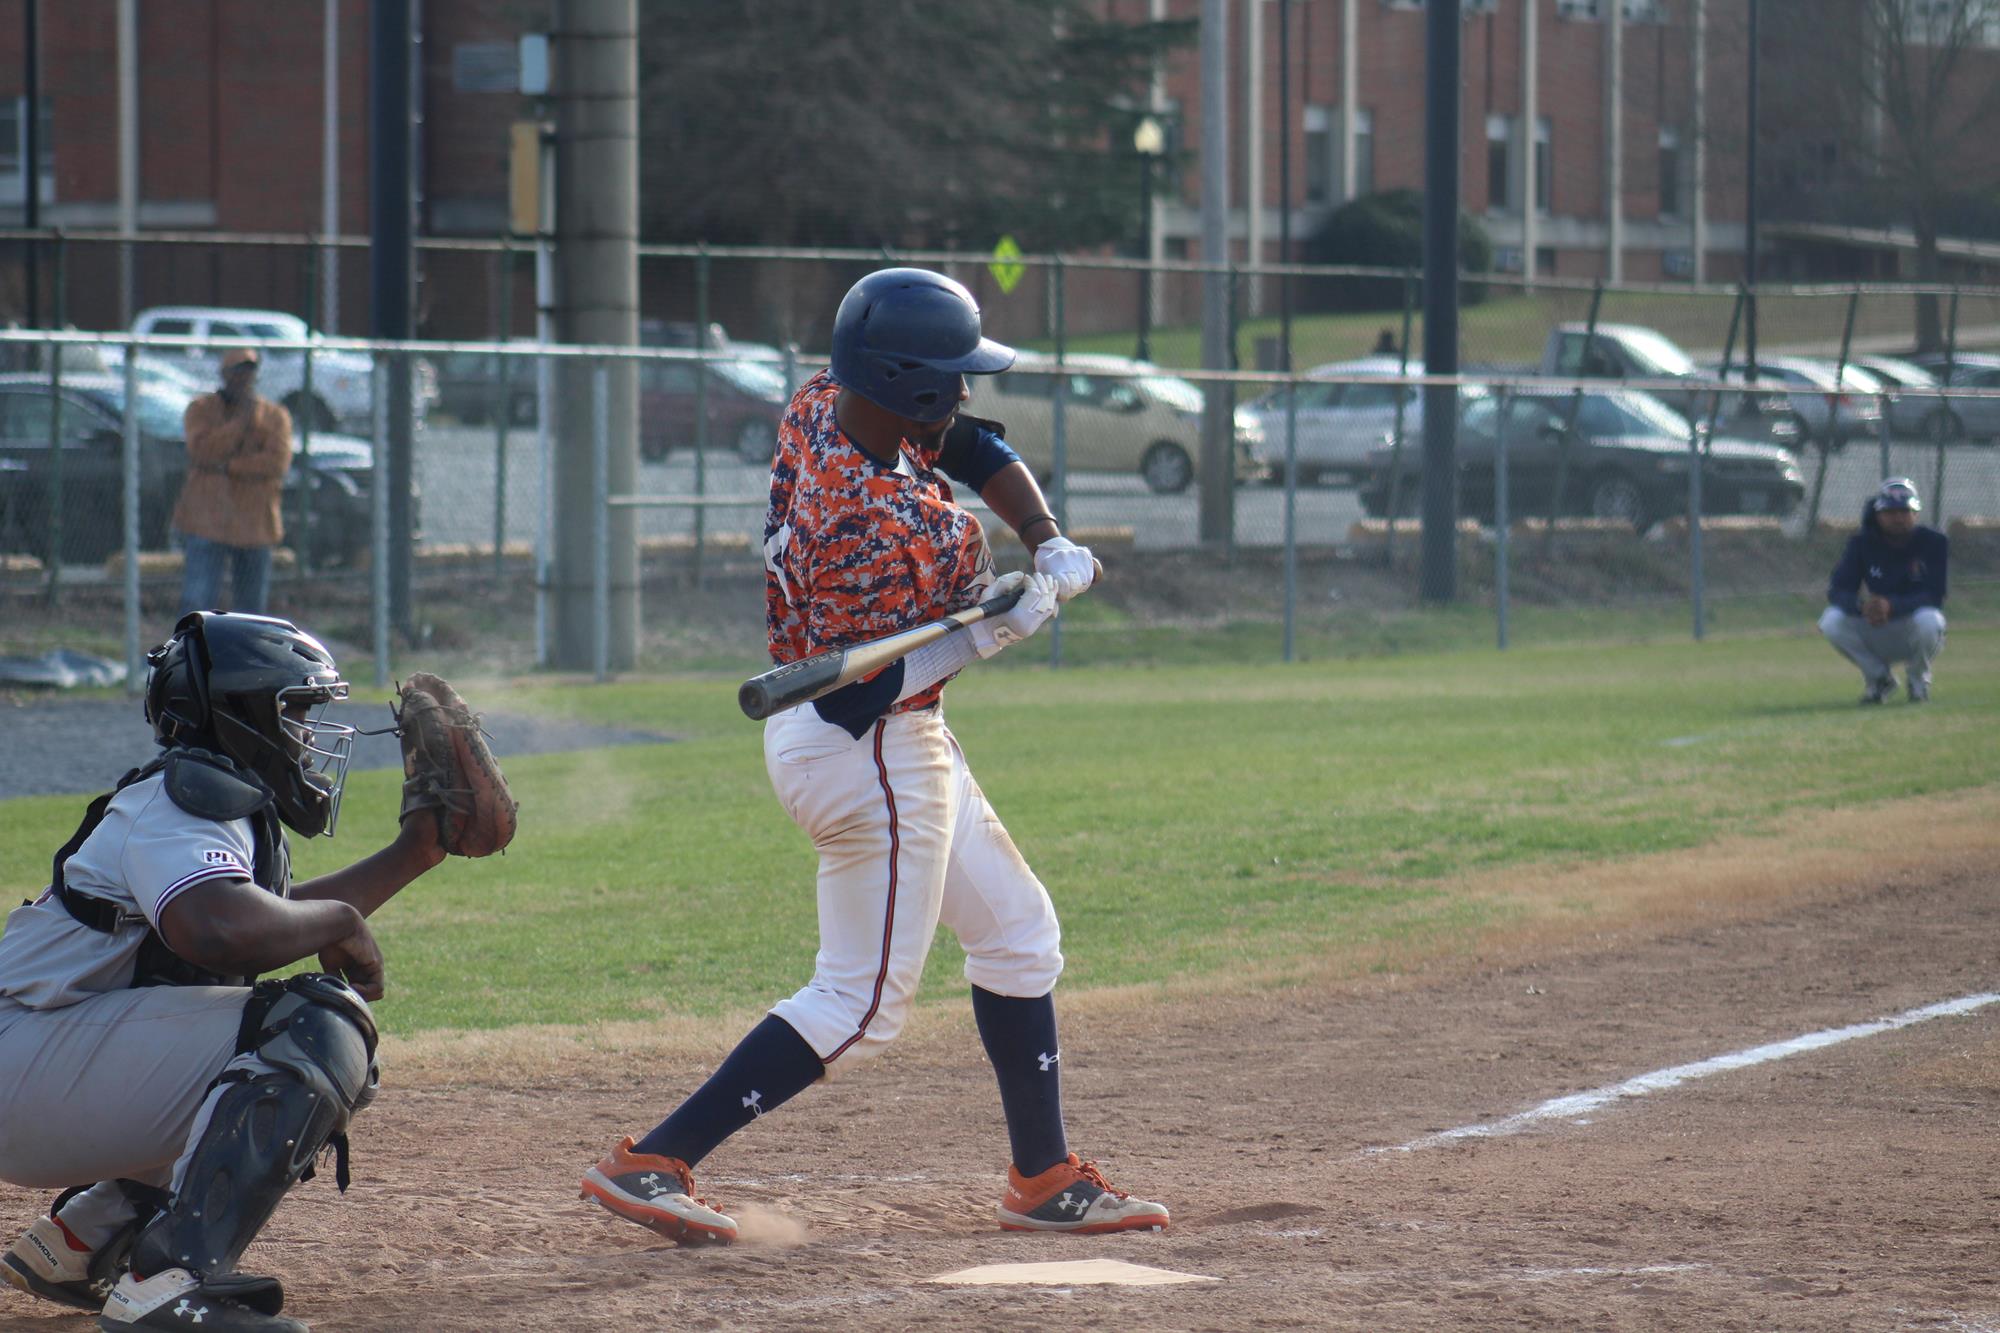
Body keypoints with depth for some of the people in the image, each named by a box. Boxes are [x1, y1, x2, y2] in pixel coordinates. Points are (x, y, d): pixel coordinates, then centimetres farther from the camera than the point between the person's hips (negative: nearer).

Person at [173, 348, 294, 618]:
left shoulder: (275, 416, 7)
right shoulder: (201, 410, 4)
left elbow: (278, 462, -9)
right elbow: (202, 450, -14)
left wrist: (226, 466, -15)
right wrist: (242, 420, -14)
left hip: (254, 522, 2)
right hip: (205, 524, -2)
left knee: (252, 605, 6)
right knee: (198, 604, -11)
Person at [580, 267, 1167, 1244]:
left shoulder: (825, 407, -2)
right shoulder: (869, 520, -29)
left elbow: (977, 449, 10)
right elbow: (857, 688, -28)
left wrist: (1049, 543, -3)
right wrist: (984, 638, -30)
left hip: (902, 747, 11)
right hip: (868, 757, -11)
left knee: (1018, 934, 19)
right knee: (860, 1005, -4)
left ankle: (1045, 1181, 27)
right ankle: (651, 1164, -5)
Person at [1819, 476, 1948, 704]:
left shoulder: (1934, 542, -11)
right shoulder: (1862, 544, -4)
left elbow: (1935, 597, -20)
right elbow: (1836, 591, -12)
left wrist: (1891, 606, -38)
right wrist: (1861, 604, -36)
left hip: (1912, 631, -2)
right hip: (1876, 638, 2)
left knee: (1928, 620, -36)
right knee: (1831, 620, -24)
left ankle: (1918, 678, -3)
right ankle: (1879, 678, -1)